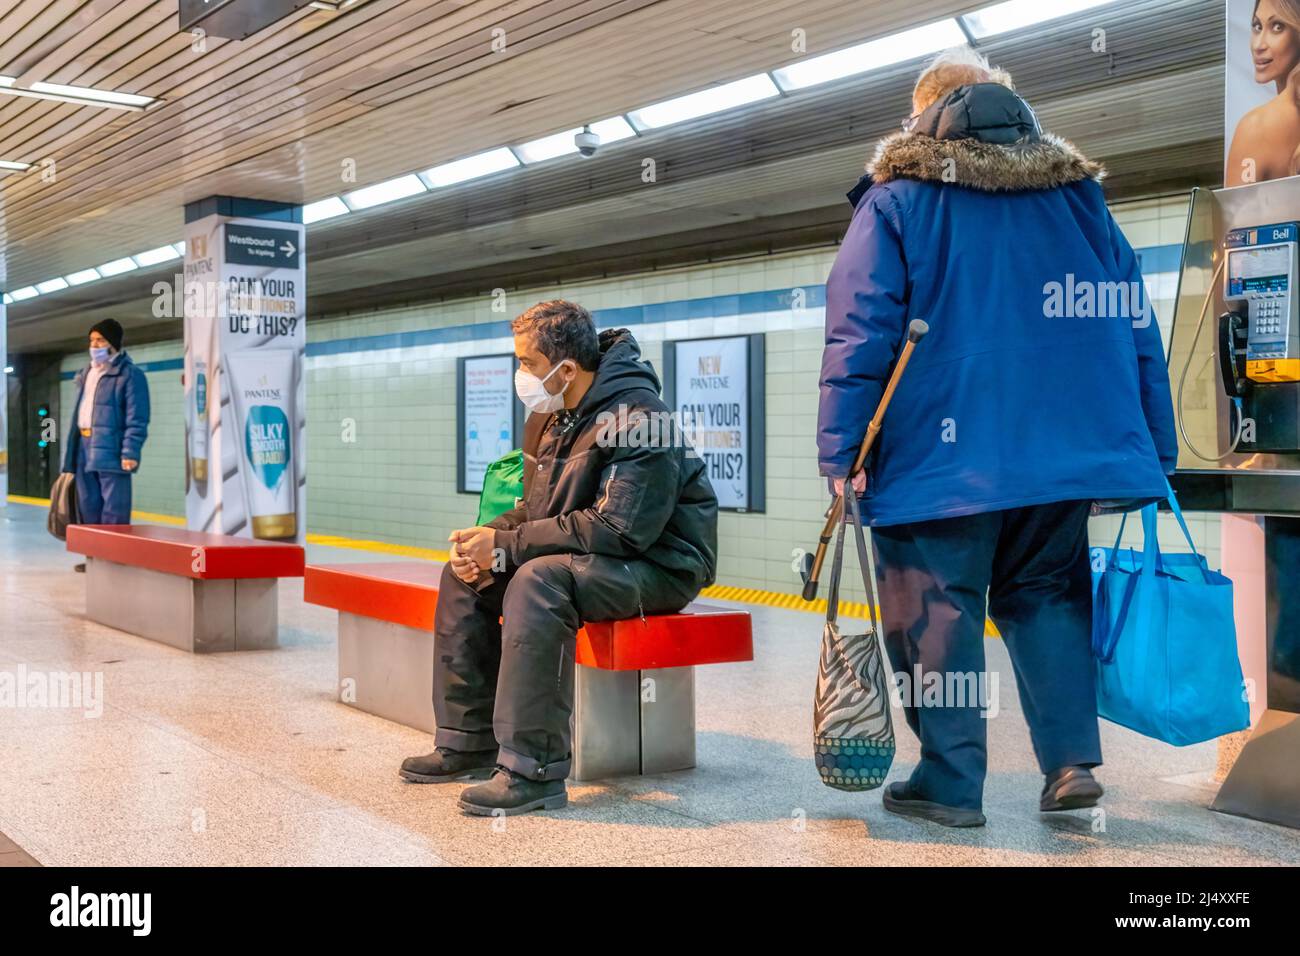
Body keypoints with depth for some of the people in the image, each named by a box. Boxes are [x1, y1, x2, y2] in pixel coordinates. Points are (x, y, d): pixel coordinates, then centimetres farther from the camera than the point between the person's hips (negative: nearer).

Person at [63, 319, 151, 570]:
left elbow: (137, 419, -12)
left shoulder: (129, 375, -5)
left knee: (114, 508, -6)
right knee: (88, 506, 11)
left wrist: (130, 452, -20)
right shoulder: (86, 374, 20)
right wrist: (72, 450, 18)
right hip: (84, 448, 8)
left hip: (111, 450, -8)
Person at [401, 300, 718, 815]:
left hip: (659, 564, -9)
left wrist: (505, 547, -27)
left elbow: (619, 529, -29)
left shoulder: (637, 418, -23)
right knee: (463, 574, 0)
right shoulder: (553, 416, 6)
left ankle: (533, 770, -30)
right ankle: (469, 741, 5)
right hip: (591, 557, 10)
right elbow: (540, 508, 12)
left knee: (537, 579, -34)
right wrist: (486, 540, -10)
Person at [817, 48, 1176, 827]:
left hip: (941, 461, -4)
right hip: (1066, 455, 4)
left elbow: (859, 334, -9)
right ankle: (1073, 758, 8)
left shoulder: (897, 201, 1)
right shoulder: (1082, 200, 12)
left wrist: (842, 453, -9)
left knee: (938, 615, 4)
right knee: (1046, 596, 17)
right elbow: (1136, 332, 10)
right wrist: (1157, 455, 12)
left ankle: (951, 781, 8)